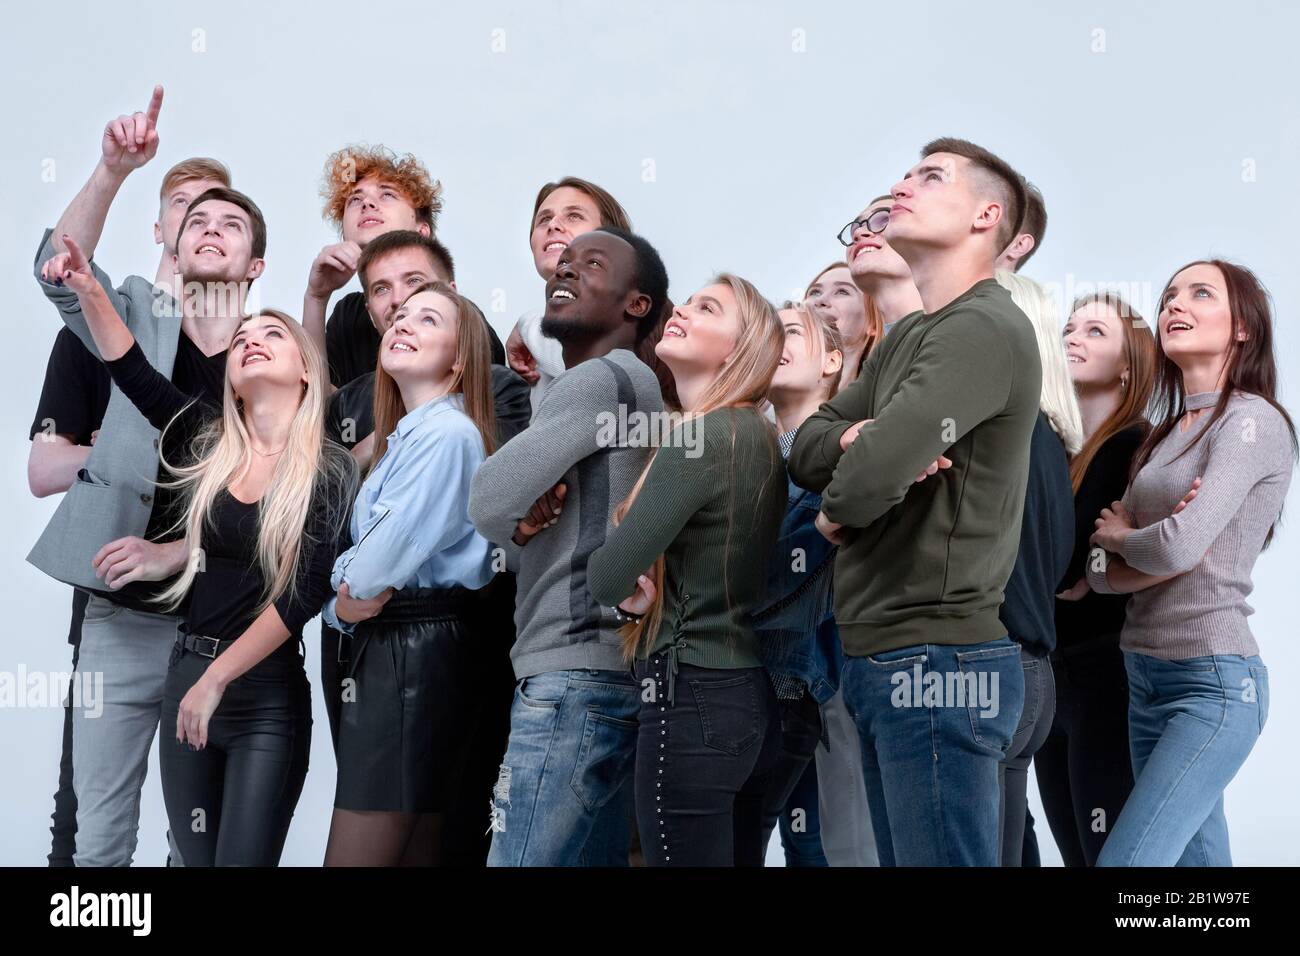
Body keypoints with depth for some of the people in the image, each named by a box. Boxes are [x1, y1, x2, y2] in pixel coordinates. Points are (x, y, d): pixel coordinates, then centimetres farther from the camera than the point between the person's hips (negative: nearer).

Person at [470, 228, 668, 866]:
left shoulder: (603, 378, -7)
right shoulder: (627, 390, 23)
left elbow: (487, 503, -12)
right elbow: (527, 552, 23)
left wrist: (513, 520, 10)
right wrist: (525, 524, 0)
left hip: (576, 677, -10)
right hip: (605, 672, 10)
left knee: (524, 859, -11)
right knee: (600, 860, 9)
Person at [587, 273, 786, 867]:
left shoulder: (700, 437, -16)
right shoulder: (759, 436, 11)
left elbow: (606, 577, -16)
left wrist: (626, 587, 7)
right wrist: (642, 592, 0)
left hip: (693, 699, -9)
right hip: (751, 697, 9)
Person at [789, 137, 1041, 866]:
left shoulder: (984, 328, -14)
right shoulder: (908, 337, 17)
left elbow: (868, 477, -24)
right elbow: (807, 448, 12)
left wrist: (837, 508, -1)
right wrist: (855, 440, -10)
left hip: (938, 662, -9)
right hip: (883, 658, 9)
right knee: (904, 857, 16)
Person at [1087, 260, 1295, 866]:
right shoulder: (1163, 436, 15)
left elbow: (1180, 544, -20)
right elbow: (1100, 572, 9)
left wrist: (1118, 536, 0)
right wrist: (1158, 557, -11)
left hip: (1213, 680, -7)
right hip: (1146, 676, 7)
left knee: (1122, 862, -16)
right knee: (1200, 860, 9)